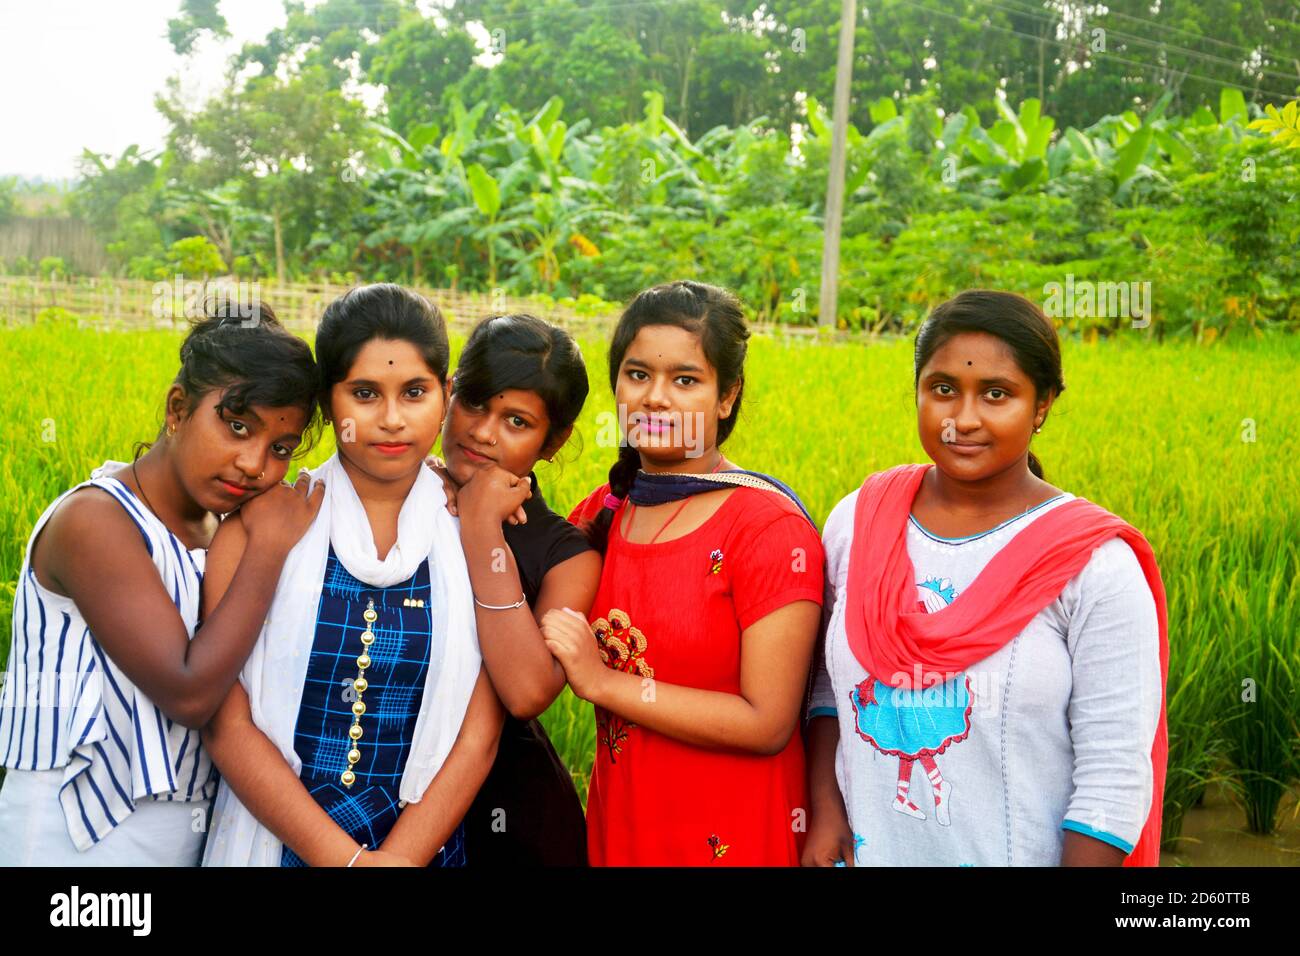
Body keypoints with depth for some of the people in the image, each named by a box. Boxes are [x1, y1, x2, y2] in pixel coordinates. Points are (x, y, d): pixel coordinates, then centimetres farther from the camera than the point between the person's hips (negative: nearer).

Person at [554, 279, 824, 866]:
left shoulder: (771, 528, -17)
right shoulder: (603, 512, 1)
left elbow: (768, 723, -21)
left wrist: (603, 681, -19)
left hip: (731, 839, -5)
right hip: (615, 828, 5)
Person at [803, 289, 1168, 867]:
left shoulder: (1097, 563, -15)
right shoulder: (856, 521, -3)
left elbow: (1114, 780, -15)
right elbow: (830, 685, 6)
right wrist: (824, 811, -4)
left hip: (1019, 855, -3)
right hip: (863, 852, 3)